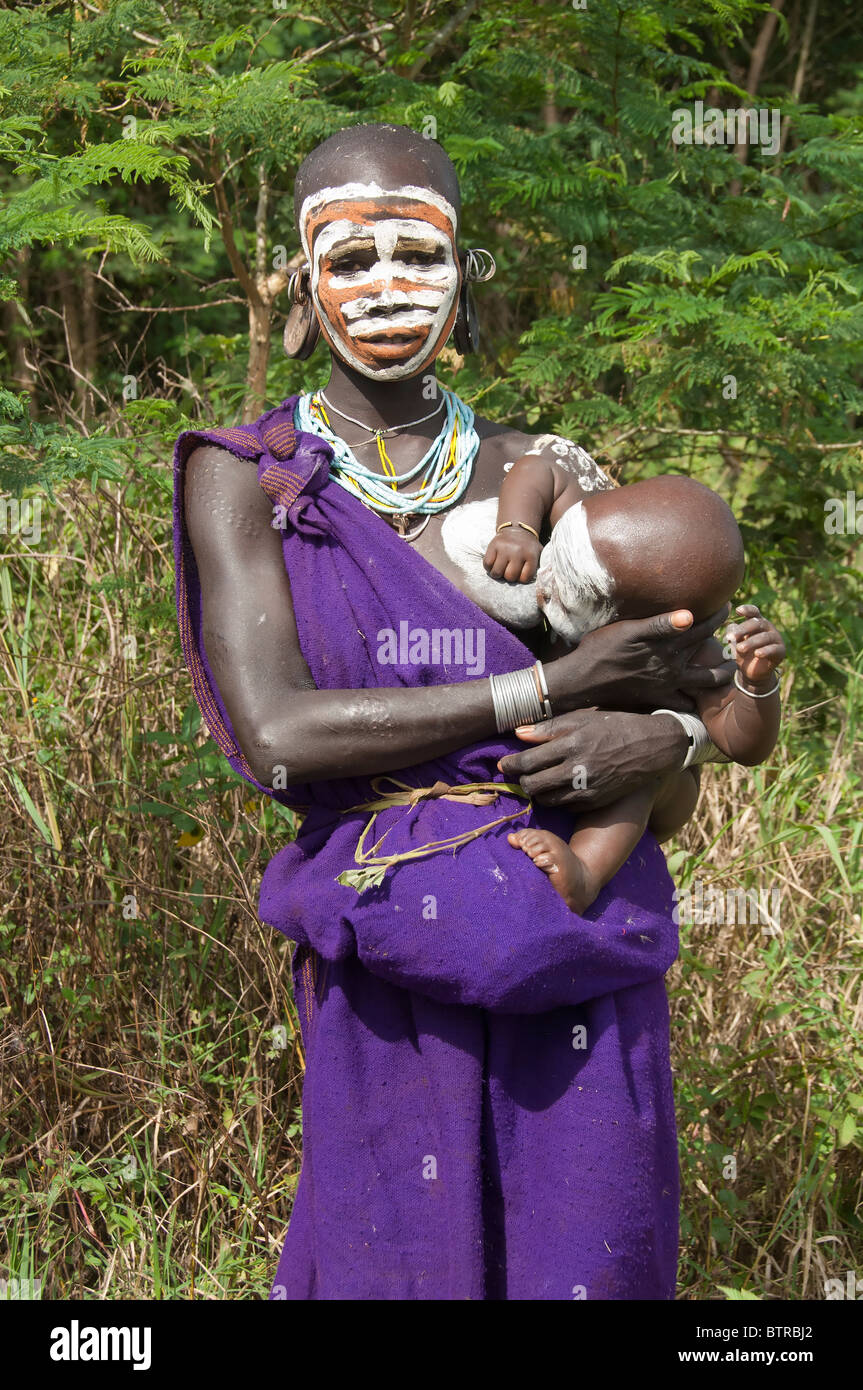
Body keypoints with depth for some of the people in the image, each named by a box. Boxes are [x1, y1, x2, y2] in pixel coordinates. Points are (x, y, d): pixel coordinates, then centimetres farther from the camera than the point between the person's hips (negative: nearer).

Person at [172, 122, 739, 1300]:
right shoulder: (245, 476, 1)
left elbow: (728, 693, 12)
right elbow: (274, 734, -12)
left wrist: (665, 737, -13)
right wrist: (551, 690, -13)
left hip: (582, 942, 3)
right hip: (392, 970, -2)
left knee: (586, 1264, 9)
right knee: (391, 1263, 7)